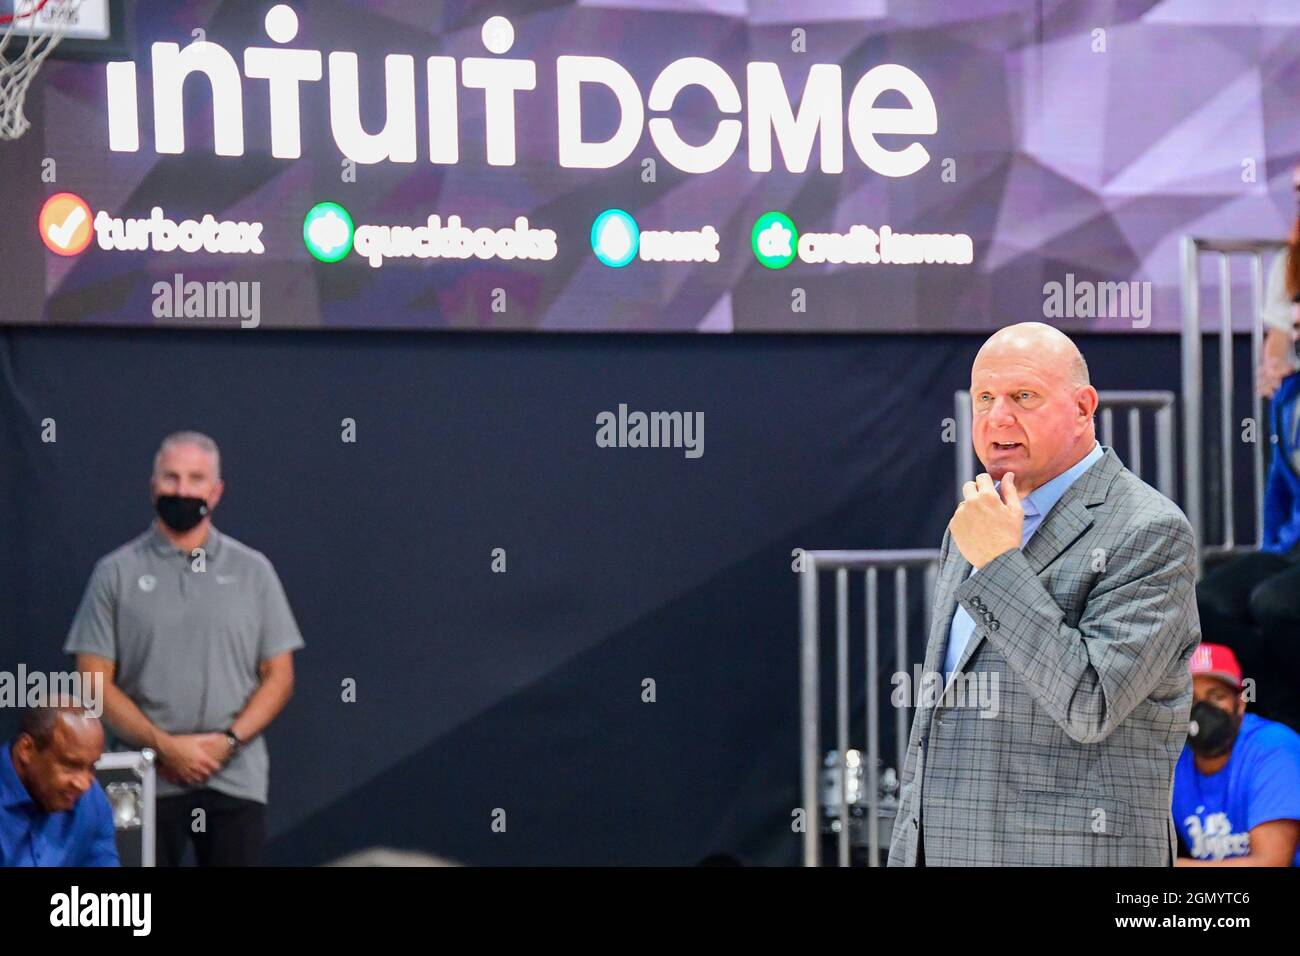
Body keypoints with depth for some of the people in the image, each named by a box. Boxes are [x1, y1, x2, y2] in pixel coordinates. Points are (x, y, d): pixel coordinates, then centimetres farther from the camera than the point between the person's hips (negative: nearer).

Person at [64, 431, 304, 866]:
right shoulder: (117, 573, 6)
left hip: (236, 778, 1)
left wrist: (229, 740, -8)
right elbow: (95, 681, 1)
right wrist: (165, 746, -10)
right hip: (147, 780, -1)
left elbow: (278, 676, 8)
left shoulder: (252, 571, 10)